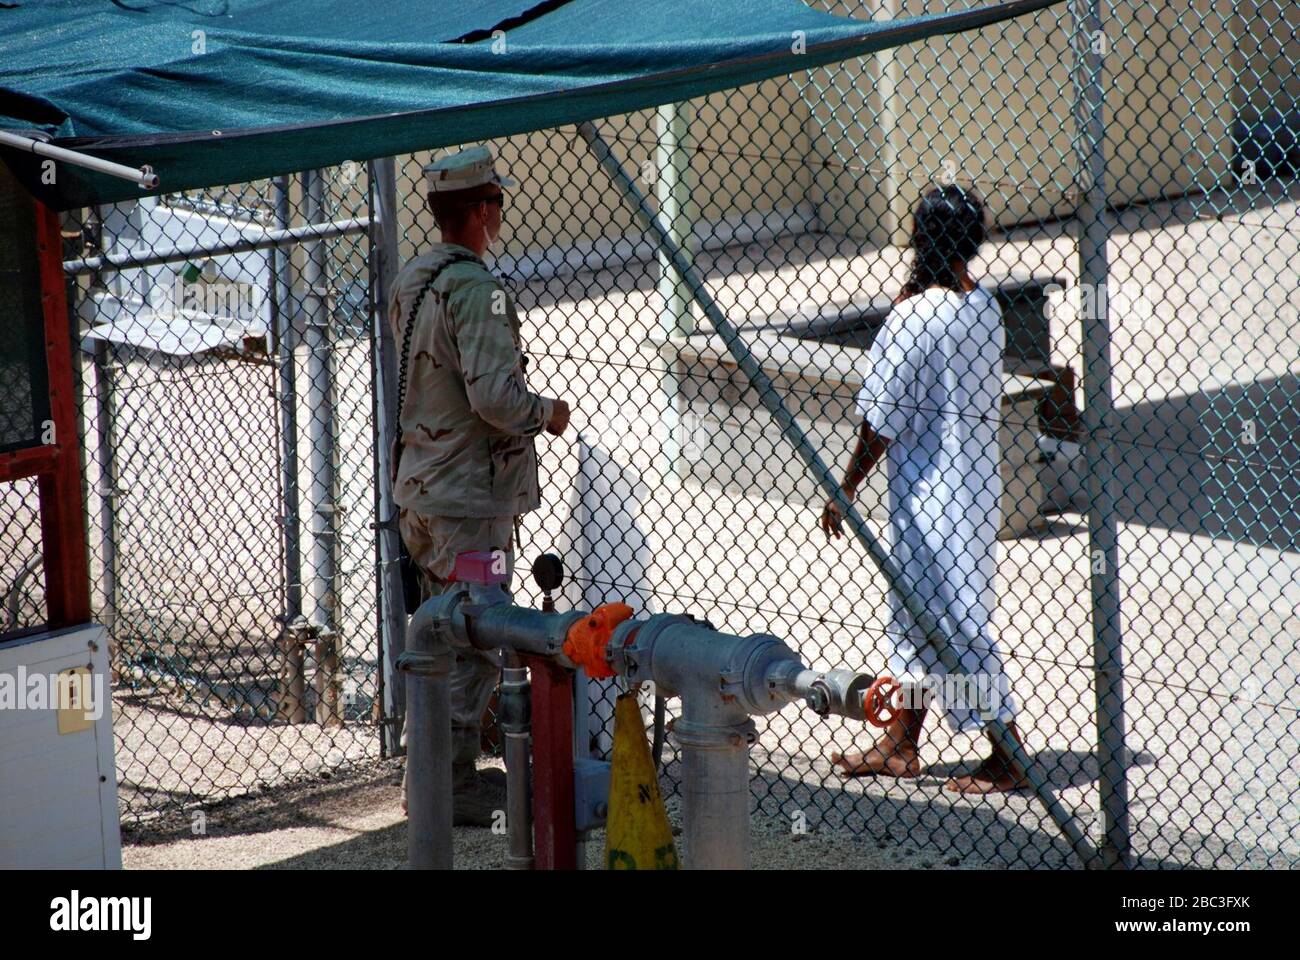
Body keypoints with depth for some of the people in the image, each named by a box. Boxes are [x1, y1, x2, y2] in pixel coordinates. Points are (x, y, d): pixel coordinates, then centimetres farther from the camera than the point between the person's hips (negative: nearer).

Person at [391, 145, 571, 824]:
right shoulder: (473, 286, -20)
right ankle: (448, 787, 0)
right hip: (471, 494, -10)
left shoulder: (410, 280, 10)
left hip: (419, 488, 10)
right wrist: (545, 413, -8)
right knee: (473, 647, -3)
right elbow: (494, 395, -27)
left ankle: (440, 770, 28)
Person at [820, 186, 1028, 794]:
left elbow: (881, 419, -17)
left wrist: (846, 489, -7)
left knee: (955, 618, -2)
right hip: (975, 478, 9)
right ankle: (900, 744, 29)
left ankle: (1008, 755, 2)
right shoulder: (985, 307, 5)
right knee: (913, 611, 19)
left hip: (931, 488, -9)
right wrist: (913, 288, 8)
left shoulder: (912, 317, -20)